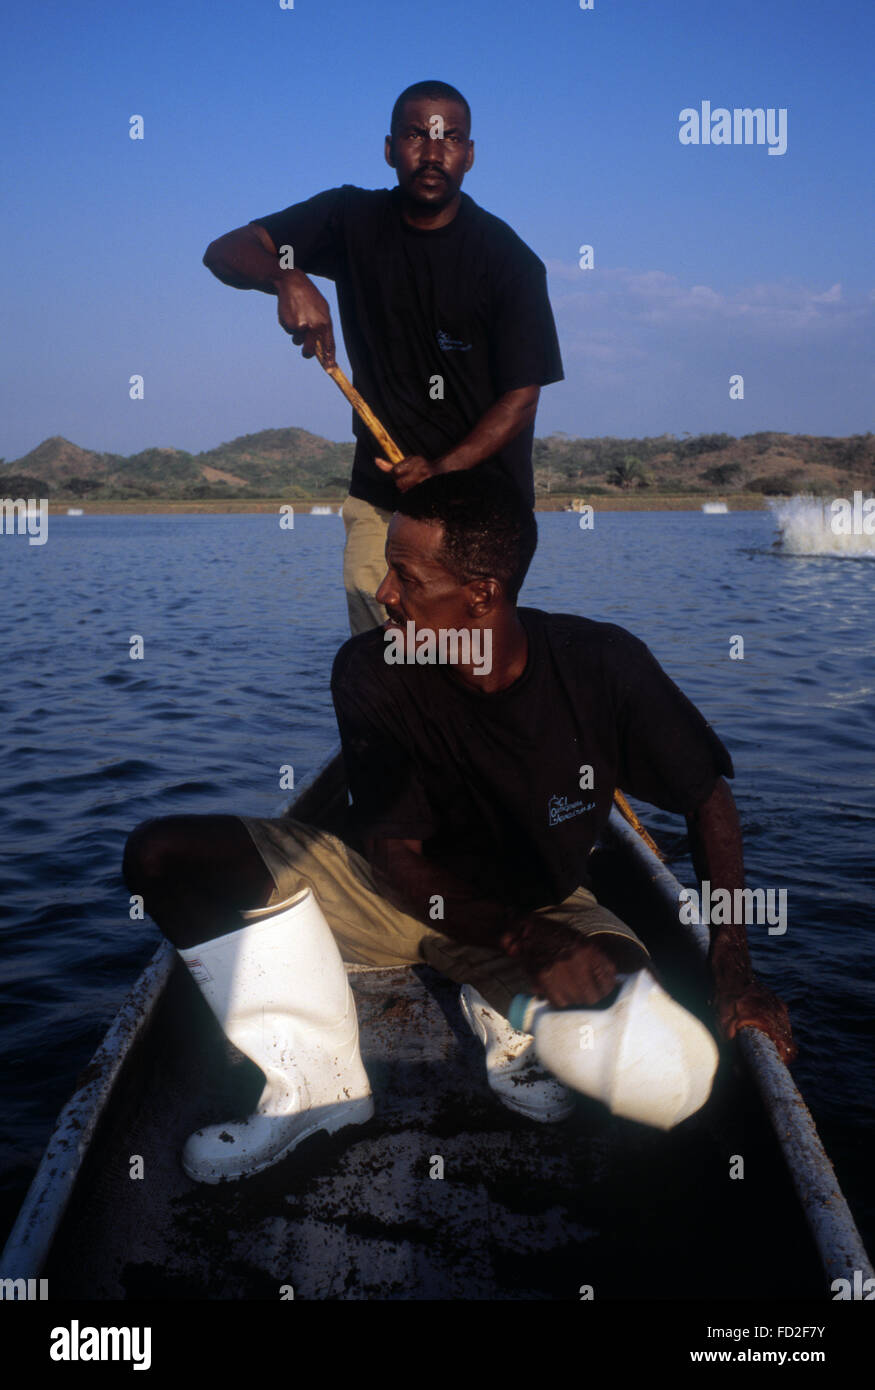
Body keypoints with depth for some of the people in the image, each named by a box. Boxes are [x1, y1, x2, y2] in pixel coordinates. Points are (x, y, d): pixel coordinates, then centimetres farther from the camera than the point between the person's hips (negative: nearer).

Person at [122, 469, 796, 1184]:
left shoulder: (602, 664, -21)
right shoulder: (371, 671, -22)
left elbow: (709, 798, -8)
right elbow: (398, 854, -19)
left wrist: (733, 968, -16)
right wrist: (528, 941, -33)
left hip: (542, 904, 0)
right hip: (396, 890, 1)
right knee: (163, 856, -19)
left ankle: (510, 1025, 2)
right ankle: (319, 1081, -8)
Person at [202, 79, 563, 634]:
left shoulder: (509, 258, -5)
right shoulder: (354, 220, 3)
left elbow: (522, 397, -6)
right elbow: (225, 251, -2)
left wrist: (442, 470, -20)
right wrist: (287, 277, -24)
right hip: (380, 496, 2)